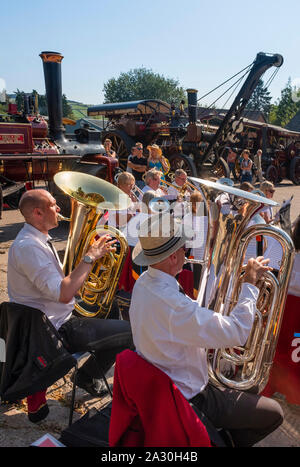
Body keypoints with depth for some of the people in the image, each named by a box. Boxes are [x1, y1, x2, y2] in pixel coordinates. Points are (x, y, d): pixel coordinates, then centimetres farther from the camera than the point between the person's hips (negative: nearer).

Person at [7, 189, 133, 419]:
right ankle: (88, 376, 11)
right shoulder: (28, 246, -26)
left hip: (58, 317, 10)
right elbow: (64, 294, -32)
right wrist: (90, 257, -24)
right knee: (128, 331, -12)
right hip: (54, 330, -10)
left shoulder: (39, 239, 7)